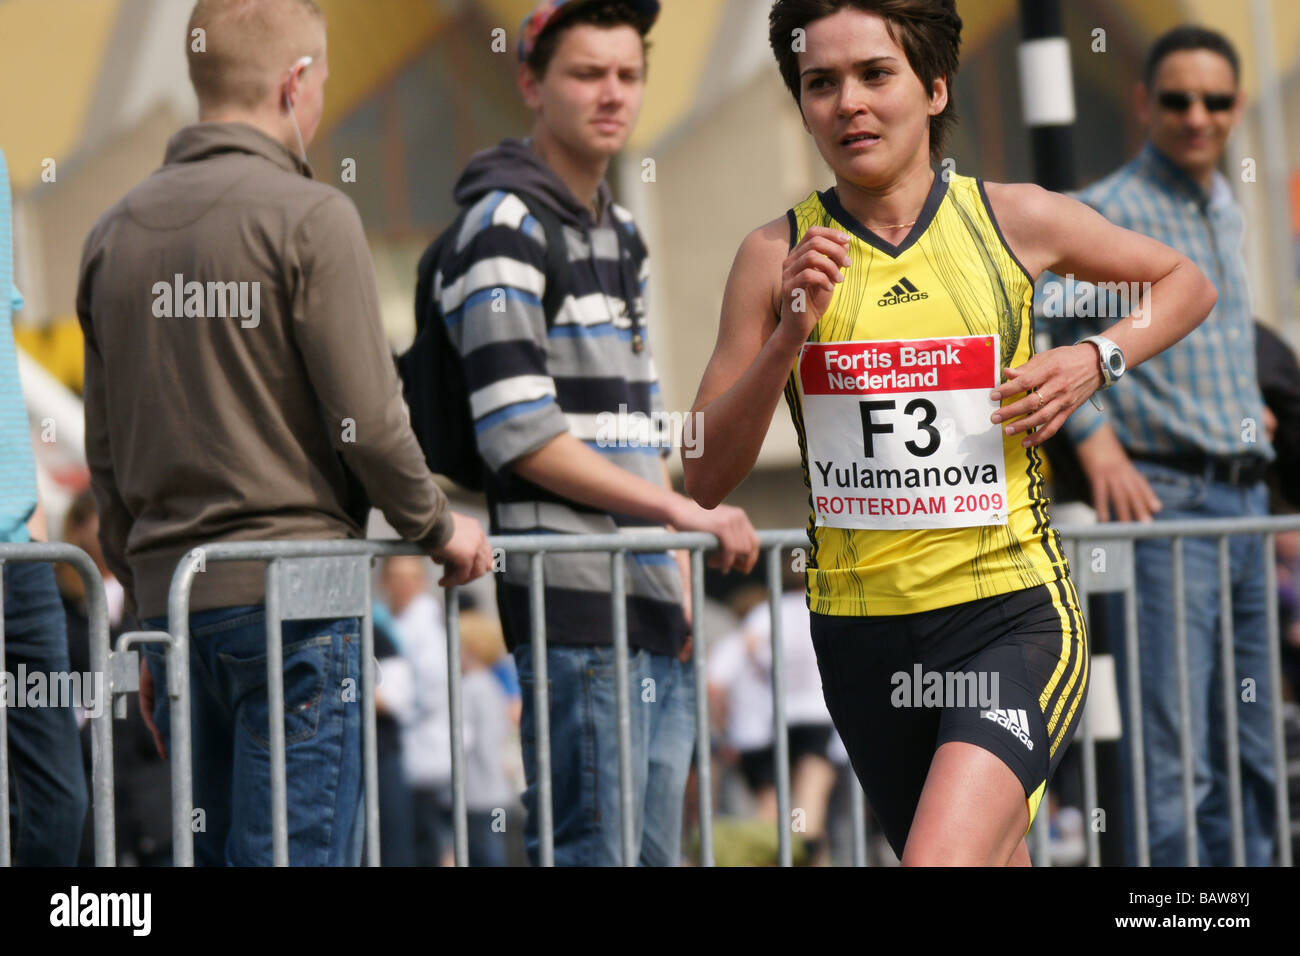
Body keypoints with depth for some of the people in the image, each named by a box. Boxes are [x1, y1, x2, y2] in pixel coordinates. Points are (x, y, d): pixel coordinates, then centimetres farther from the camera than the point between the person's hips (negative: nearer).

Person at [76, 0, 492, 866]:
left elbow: (107, 461, 14)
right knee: (298, 856, -5)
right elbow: (368, 420, -11)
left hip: (172, 594, 6)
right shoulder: (310, 217, -8)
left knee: (214, 853, 12)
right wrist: (438, 528, 6)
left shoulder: (115, 234, 11)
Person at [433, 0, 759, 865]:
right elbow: (519, 433, -16)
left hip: (651, 604, 9)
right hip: (575, 606, -9)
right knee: (592, 849, -11)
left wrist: (680, 575, 14)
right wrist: (681, 511, -17)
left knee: (655, 849, 8)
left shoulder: (620, 233, 20)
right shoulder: (507, 226, -7)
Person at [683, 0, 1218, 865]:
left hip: (1011, 616, -3)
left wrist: (1095, 361, -3)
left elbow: (1188, 283, 16)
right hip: (859, 626, 3)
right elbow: (706, 481, -1)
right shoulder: (777, 256, 0)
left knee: (942, 859, -27)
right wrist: (787, 338, -15)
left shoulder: (1013, 219, -1)